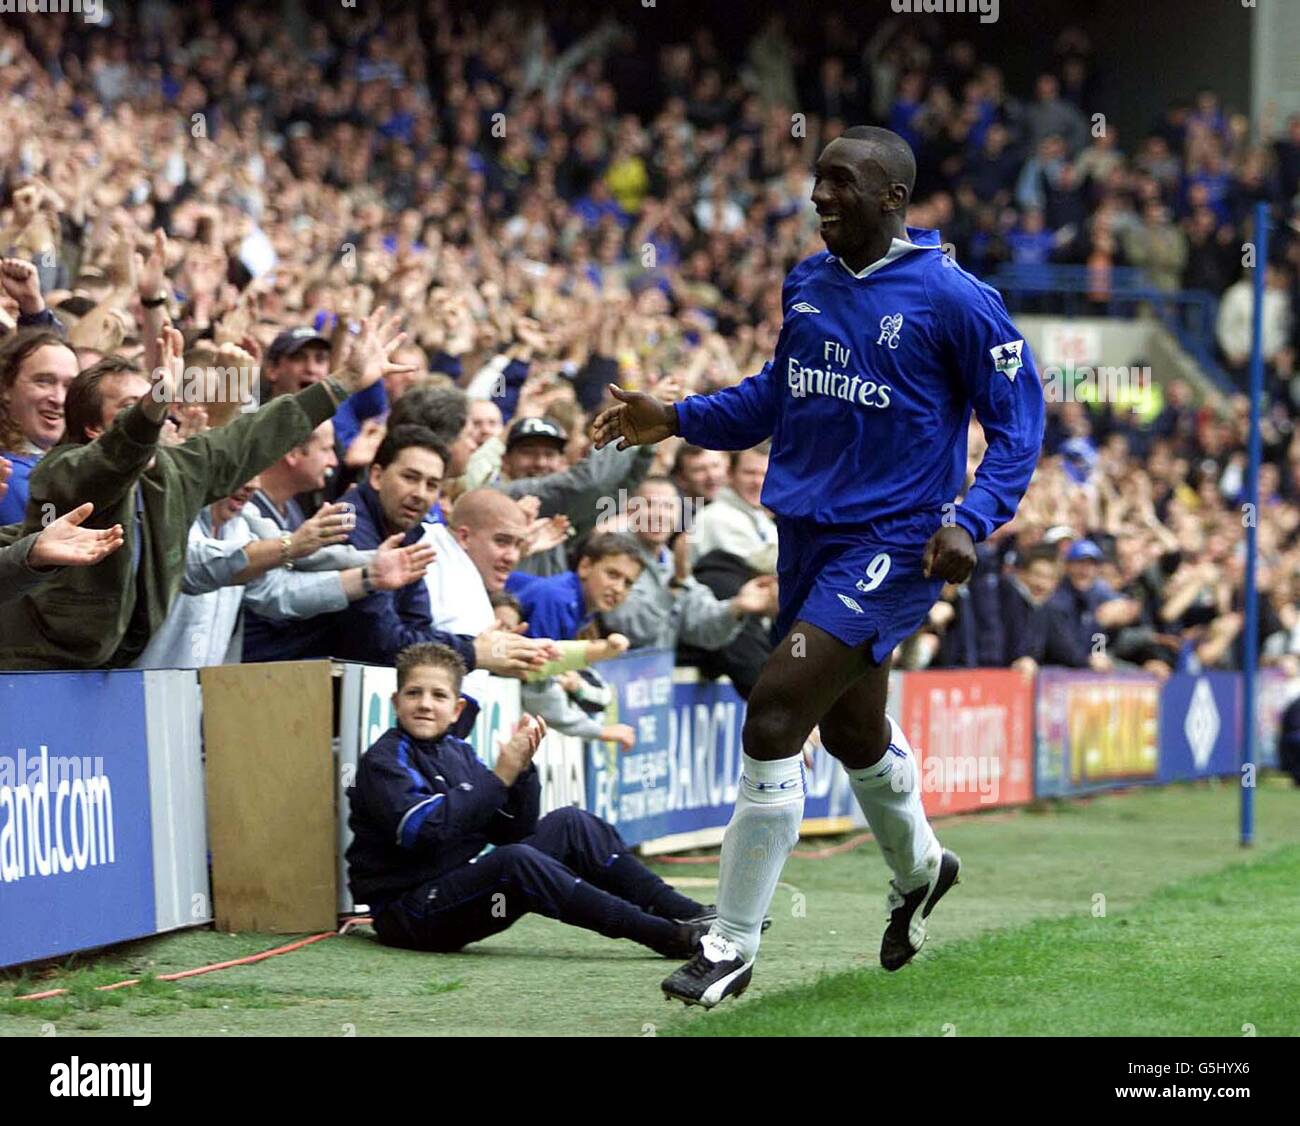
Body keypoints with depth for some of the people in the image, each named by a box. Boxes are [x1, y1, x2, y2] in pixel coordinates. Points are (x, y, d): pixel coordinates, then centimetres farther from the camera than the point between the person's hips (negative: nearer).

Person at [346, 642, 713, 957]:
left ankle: (688, 913, -8)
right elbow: (423, 830, -25)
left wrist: (521, 769, -9)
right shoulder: (384, 760, -8)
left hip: (458, 891, 8)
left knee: (570, 824, -1)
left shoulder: (458, 752, 14)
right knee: (515, 860, -32)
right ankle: (668, 936, -35)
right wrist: (500, 777, -23)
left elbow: (514, 831, 8)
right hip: (409, 909, -8)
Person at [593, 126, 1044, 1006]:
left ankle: (732, 948, -9)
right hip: (809, 534, 7)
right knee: (851, 730, 22)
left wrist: (971, 522, -20)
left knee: (774, 716, -17)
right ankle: (918, 868, 52)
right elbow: (776, 398, 21)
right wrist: (674, 420, 7)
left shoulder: (952, 298, -12)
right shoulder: (808, 284, 8)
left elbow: (1019, 423, -7)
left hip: (892, 543, -7)